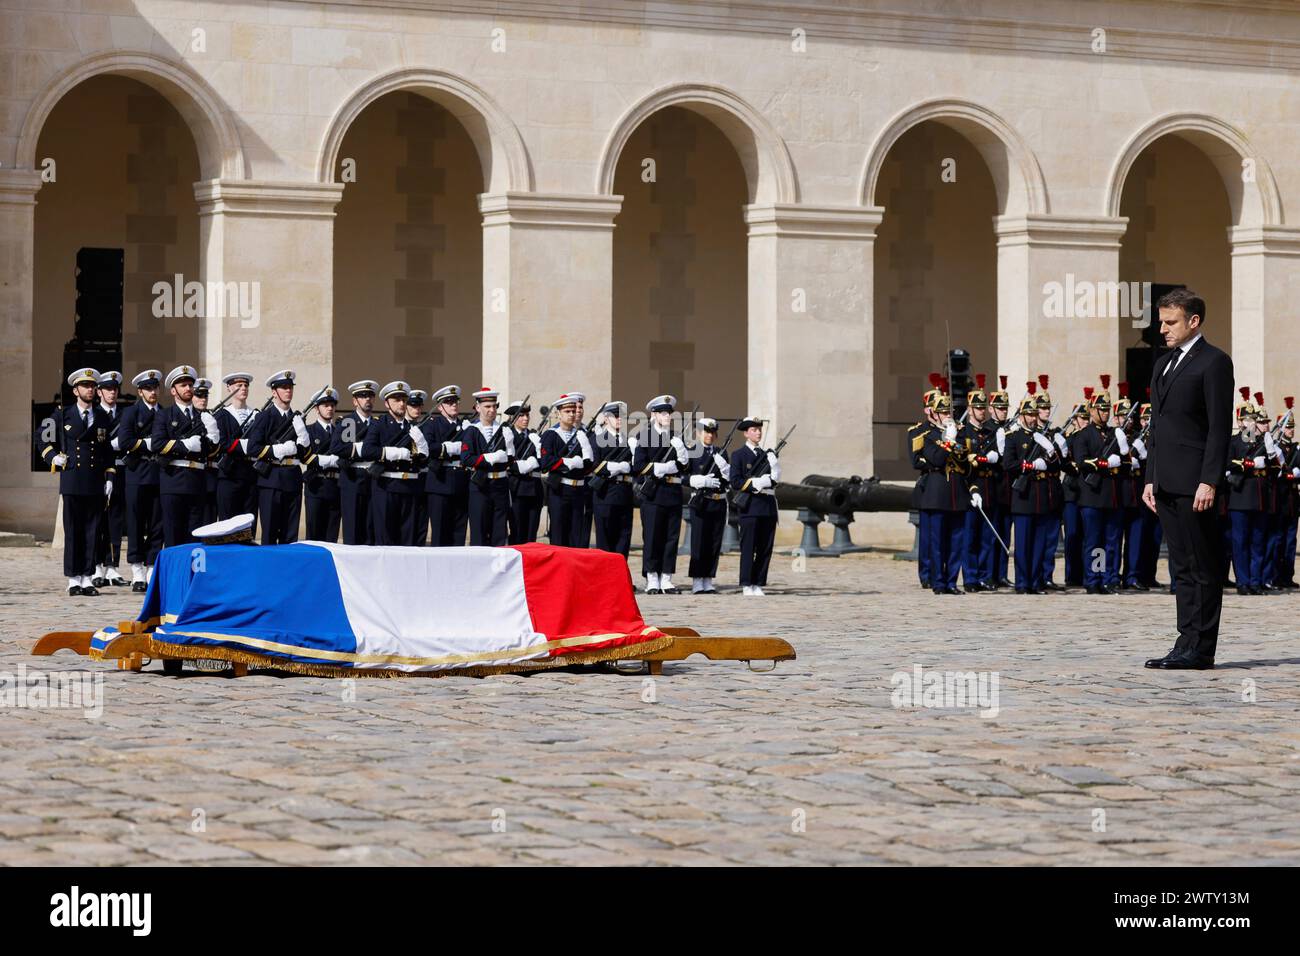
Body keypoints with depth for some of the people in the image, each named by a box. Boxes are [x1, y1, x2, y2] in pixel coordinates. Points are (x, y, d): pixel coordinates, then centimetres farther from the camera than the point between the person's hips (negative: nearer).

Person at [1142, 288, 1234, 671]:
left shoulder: (1214, 362, -6)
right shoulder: (1163, 364, 19)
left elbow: (1219, 427, -12)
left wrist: (1209, 481, -18)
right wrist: (1150, 479, 16)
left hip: (1194, 484, -8)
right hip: (1167, 483, 8)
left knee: (1203, 567, -4)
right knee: (1182, 568, 10)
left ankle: (1200, 649, -4)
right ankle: (1187, 644, 12)